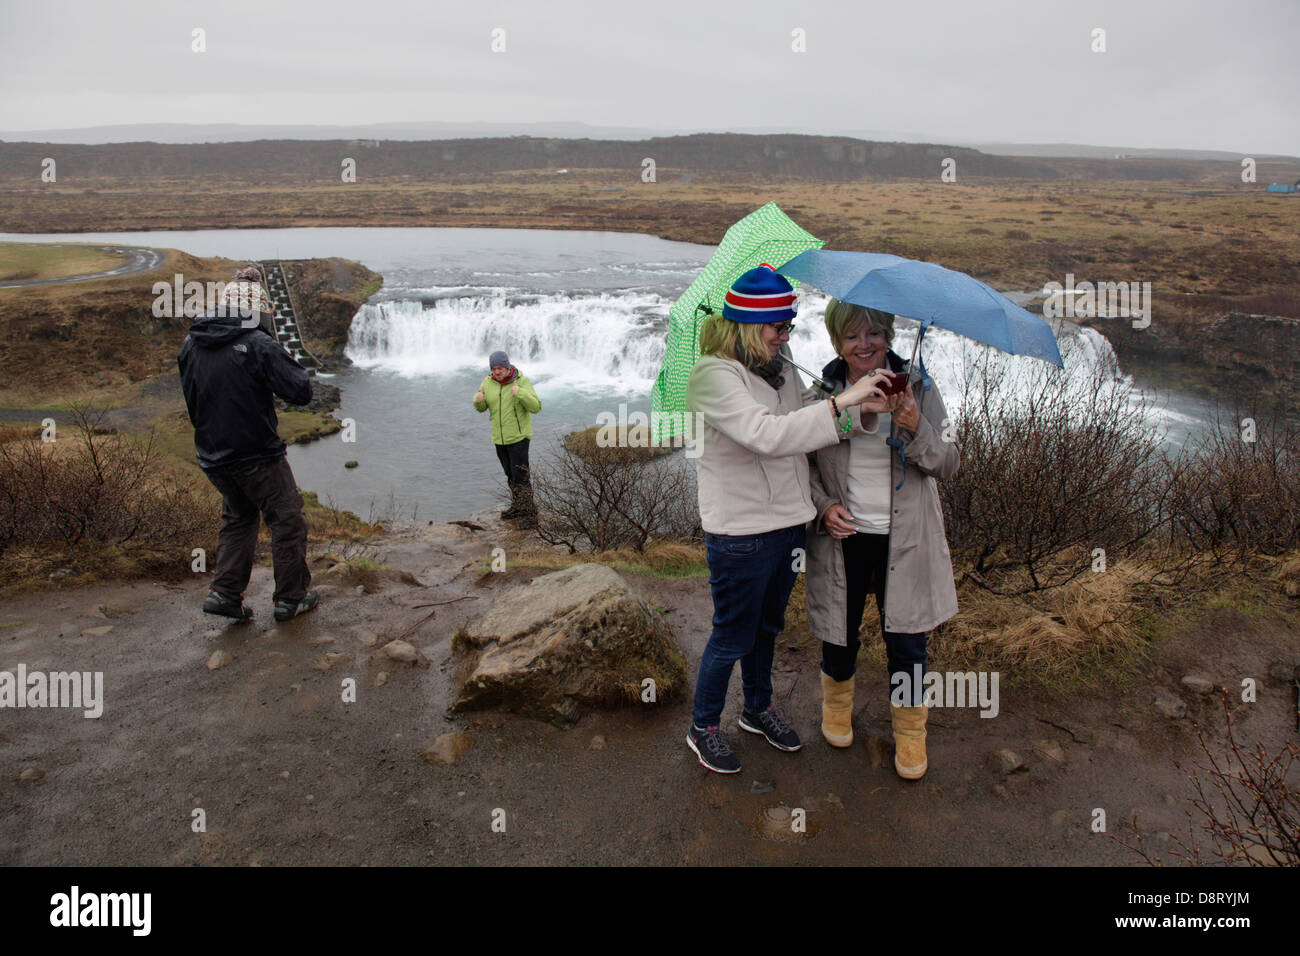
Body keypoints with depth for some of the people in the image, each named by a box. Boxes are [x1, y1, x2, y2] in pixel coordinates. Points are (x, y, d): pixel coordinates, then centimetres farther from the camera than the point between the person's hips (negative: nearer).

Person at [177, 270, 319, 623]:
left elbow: (191, 398, 16)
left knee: (237, 519, 24)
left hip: (212, 458, 7)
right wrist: (294, 368, 0)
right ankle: (290, 597, 17)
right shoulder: (257, 344, -18)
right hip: (257, 456, -6)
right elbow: (300, 392, -19)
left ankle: (225, 592, 20)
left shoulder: (191, 344, 4)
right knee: (287, 521, 9)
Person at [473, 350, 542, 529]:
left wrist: (520, 393, -36)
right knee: (510, 475, 18)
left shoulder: (522, 382, -13)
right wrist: (479, 400, -15)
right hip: (500, 438, 6)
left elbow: (536, 407, -20)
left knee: (521, 477, -9)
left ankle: (530, 515, -3)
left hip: (518, 437, -6)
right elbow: (481, 408, 8)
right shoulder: (488, 382, 1)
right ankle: (517, 507, 33)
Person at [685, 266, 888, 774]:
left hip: (788, 521, 8)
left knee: (767, 626, 24)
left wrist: (864, 405, -3)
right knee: (733, 636, 8)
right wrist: (841, 403, -32)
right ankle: (703, 728, 31)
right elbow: (767, 435, -32)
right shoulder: (714, 375, -19)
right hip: (740, 533, -8)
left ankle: (758, 708, 46)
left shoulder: (780, 369, 6)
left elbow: (809, 421, 14)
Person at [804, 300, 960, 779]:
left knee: (906, 642, 8)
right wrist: (823, 506, -10)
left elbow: (948, 464, -8)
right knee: (840, 634, 15)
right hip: (843, 537, 1)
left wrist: (916, 429, -26)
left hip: (904, 539, 0)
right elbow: (805, 461, 7)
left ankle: (909, 730, 34)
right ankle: (837, 704, 46)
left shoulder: (917, 387, -5)